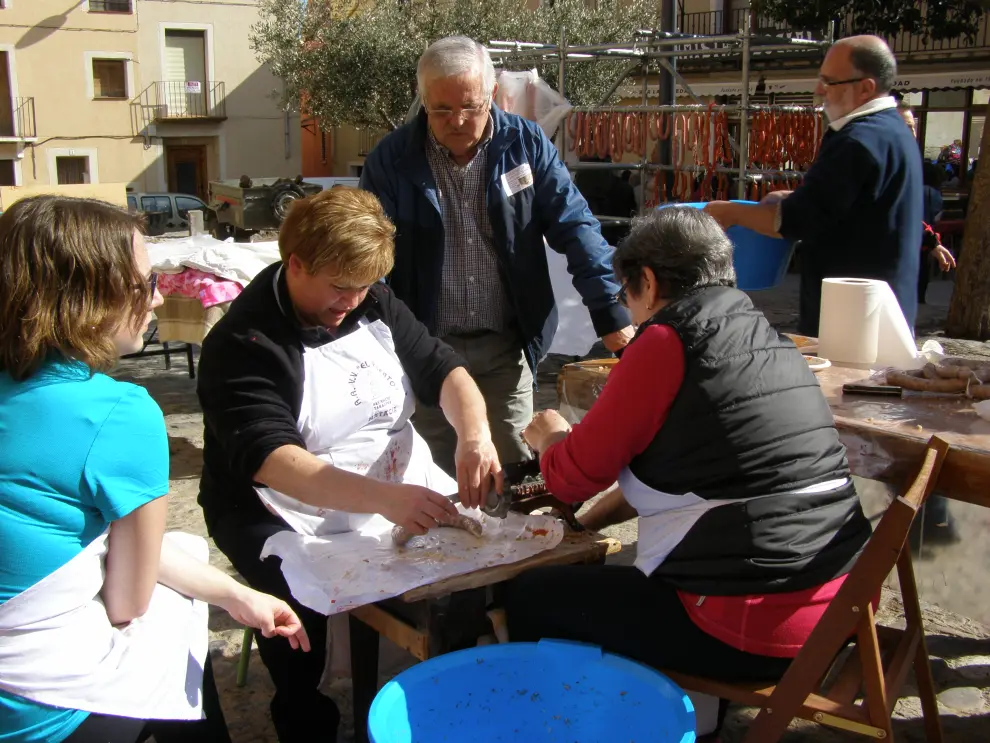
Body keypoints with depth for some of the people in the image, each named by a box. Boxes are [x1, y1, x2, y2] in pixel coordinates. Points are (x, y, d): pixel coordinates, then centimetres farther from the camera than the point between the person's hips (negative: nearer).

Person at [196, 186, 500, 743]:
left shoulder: (373, 303, 7)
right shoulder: (242, 343, -13)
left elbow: (440, 368, 8)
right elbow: (269, 458, -26)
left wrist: (475, 434, -15)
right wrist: (382, 497, -40)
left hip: (407, 491, 6)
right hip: (292, 512, -5)